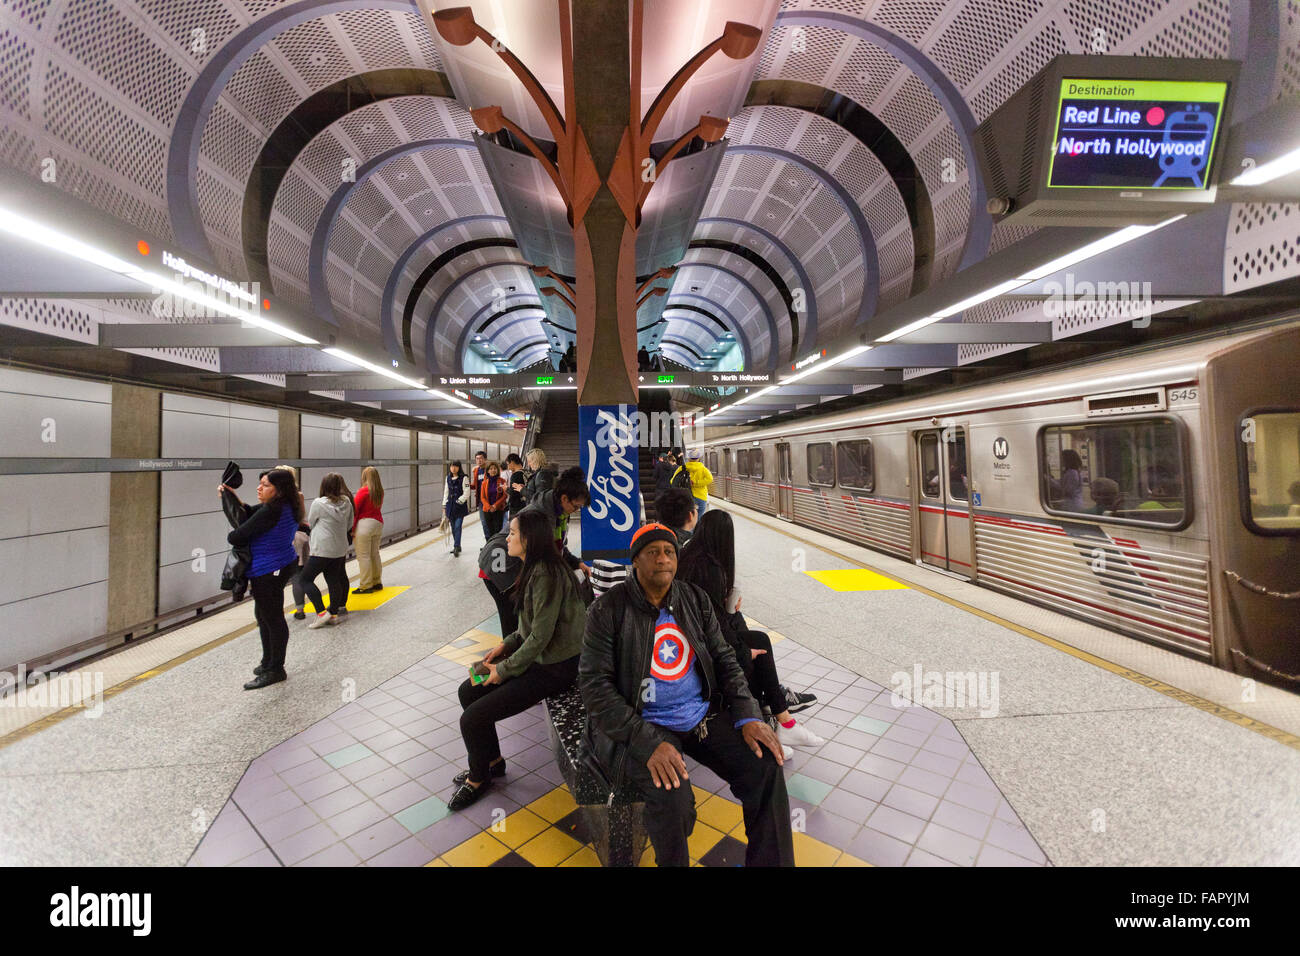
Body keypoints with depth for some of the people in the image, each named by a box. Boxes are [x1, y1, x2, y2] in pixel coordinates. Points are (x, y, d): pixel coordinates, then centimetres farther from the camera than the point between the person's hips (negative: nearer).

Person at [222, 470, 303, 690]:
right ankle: (268, 663, 35)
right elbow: (251, 515, 15)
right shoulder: (286, 507, 5)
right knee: (263, 615, 22)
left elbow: (238, 536, -21)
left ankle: (274, 670, 14)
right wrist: (234, 498, 4)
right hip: (284, 565, 10)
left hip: (269, 572, -10)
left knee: (272, 618, 1)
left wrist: (230, 535, 2)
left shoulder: (271, 512, -24)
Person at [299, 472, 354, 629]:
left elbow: (310, 523, 4)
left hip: (322, 550, -5)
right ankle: (334, 612, 13)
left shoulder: (318, 503, -12)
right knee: (334, 580, 12)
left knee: (305, 579, 3)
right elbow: (349, 524, 11)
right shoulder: (346, 502, 1)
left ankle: (322, 612, -7)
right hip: (340, 549, 6)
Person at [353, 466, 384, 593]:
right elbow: (377, 507, 4)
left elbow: (355, 510, -11)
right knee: (375, 554, 15)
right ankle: (377, 582, 23)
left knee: (363, 556, 0)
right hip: (378, 523, 7)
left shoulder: (363, 491, -11)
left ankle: (366, 586, 3)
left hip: (364, 524, -7)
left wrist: (351, 529, -6)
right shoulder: (380, 491, 6)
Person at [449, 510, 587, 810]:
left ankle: (478, 779, 21)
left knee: (472, 719, -9)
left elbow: (540, 637, -24)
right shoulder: (534, 568, 6)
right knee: (469, 691, 14)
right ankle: (493, 761, 31)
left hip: (553, 667, -10)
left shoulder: (546, 575, -26)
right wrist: (506, 644, 5)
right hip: (537, 656, 10)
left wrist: (504, 669, -13)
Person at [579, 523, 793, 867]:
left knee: (766, 768, -13)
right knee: (673, 797, -27)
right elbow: (594, 684, -13)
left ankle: (771, 863, 11)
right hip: (640, 726, -4)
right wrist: (648, 742, -23)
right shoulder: (608, 610, -9)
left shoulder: (696, 600, 6)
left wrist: (748, 716, -6)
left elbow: (724, 658, 9)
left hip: (703, 715, 4)